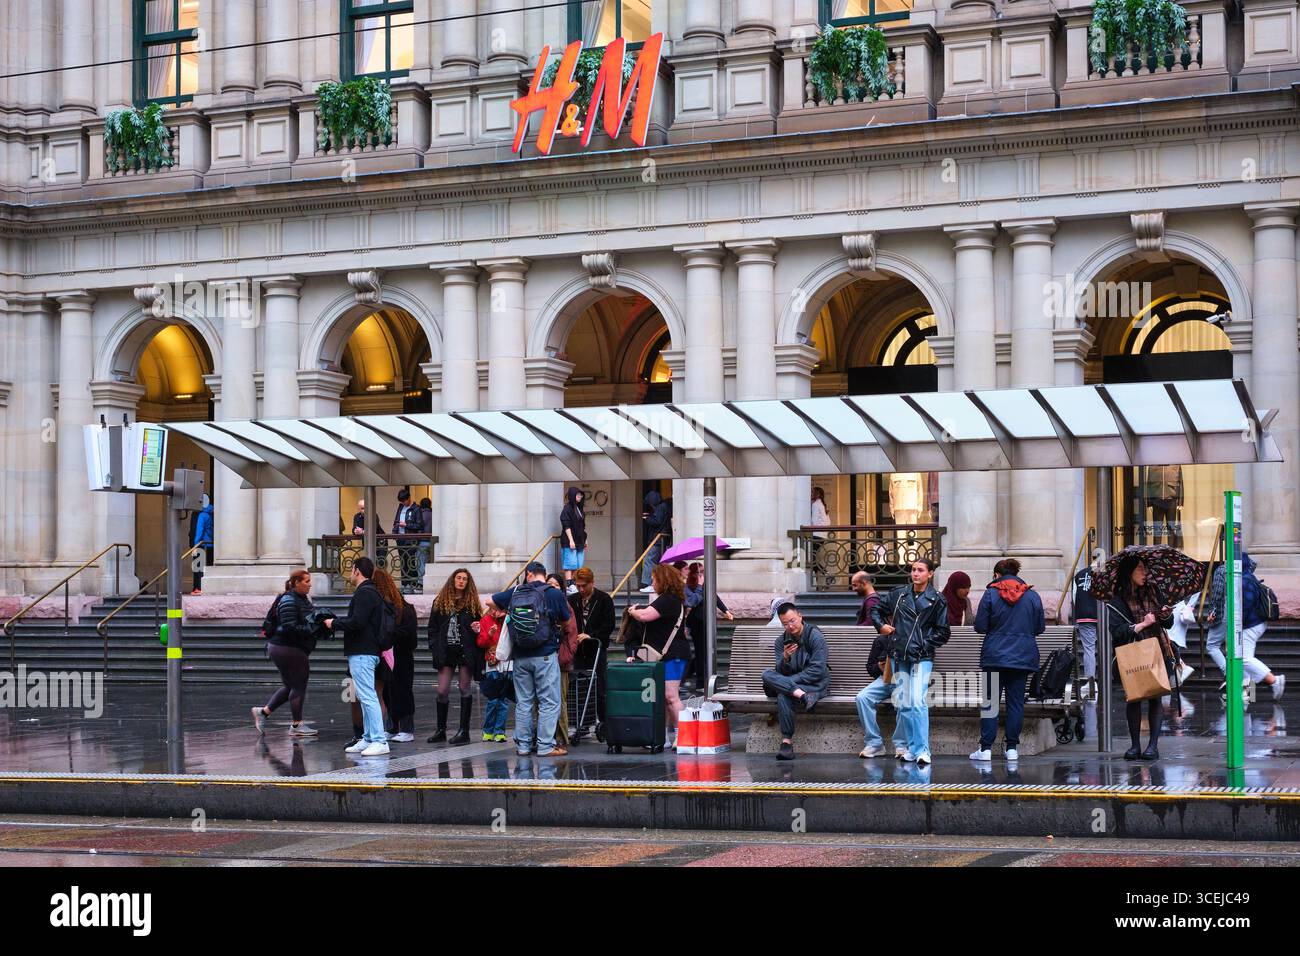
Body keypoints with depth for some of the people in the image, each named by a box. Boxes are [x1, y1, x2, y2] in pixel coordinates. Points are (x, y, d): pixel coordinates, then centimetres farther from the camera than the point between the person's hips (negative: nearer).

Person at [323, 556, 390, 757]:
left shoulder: (364, 593, -13)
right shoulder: (371, 592, 19)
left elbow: (357, 622, -23)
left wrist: (334, 624, -9)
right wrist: (337, 622, 13)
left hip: (361, 653, -11)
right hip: (368, 651, 11)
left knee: (367, 696, -12)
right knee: (366, 697, 13)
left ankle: (379, 740, -14)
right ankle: (368, 740, 17)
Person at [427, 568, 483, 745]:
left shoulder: (472, 603, 6)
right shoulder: (440, 601, 10)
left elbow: (479, 625, 6)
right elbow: (432, 627, 9)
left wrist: (477, 629, -16)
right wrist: (434, 647, 0)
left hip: (465, 651, -2)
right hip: (446, 651, 2)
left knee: (465, 689, 1)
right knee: (442, 691, 1)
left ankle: (464, 730, 3)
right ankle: (441, 730, 10)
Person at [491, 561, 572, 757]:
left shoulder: (515, 592, 3)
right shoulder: (555, 594, -4)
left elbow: (490, 601, 14)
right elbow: (565, 622, 8)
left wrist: (509, 613, 28)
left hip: (520, 656, 4)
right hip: (546, 654, -4)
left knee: (523, 702, 11)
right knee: (549, 702, 1)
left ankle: (523, 745, 14)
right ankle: (545, 746, -3)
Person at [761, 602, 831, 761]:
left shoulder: (814, 636, -9)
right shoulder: (782, 640, 8)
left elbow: (818, 671, -16)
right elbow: (781, 671, 1)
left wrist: (787, 682, -17)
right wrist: (785, 659, -23)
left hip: (815, 683, -6)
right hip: (793, 681, 6)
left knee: (784, 696, -35)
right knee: (767, 675, -25)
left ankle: (787, 742, -33)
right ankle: (802, 695, -39)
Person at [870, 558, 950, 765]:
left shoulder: (936, 600, 0)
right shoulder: (899, 593, 9)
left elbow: (944, 633, 3)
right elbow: (876, 609, 23)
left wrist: (925, 644, -6)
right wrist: (881, 625, 8)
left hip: (922, 658, -4)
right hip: (899, 657, 4)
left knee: (917, 702, -17)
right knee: (903, 705, 6)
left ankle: (922, 750, -17)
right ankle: (911, 748, 15)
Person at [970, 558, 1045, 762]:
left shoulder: (991, 594, -4)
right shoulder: (1032, 596, 4)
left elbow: (980, 626, -4)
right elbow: (1040, 627, 10)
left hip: (995, 655, -2)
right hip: (1024, 657, 2)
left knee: (991, 701, 1)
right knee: (1016, 701, 7)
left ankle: (986, 748, -1)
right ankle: (1012, 748, 7)